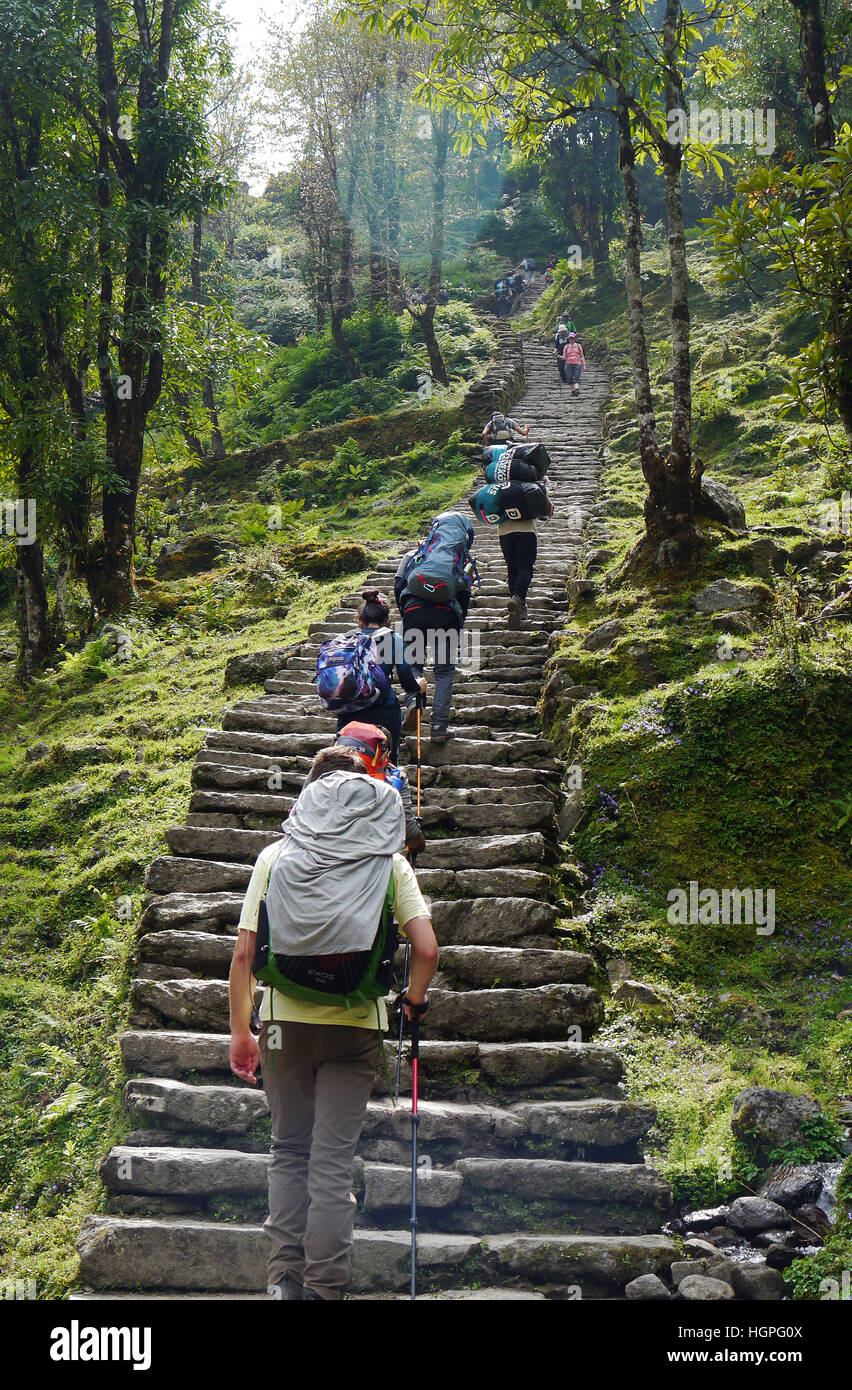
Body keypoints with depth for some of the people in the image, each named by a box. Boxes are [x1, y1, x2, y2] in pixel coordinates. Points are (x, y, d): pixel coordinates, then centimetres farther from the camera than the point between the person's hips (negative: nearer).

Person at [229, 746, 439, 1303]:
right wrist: (414, 999, 14)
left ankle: (286, 1279, 12)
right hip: (356, 1024, -1)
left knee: (289, 1152, 15)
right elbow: (427, 950, -5)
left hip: (285, 1020, 1)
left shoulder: (276, 855, 5)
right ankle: (325, 1289, 4)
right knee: (334, 1159, 4)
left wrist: (241, 1032, 10)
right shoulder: (389, 860, 3)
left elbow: (244, 953, 1)